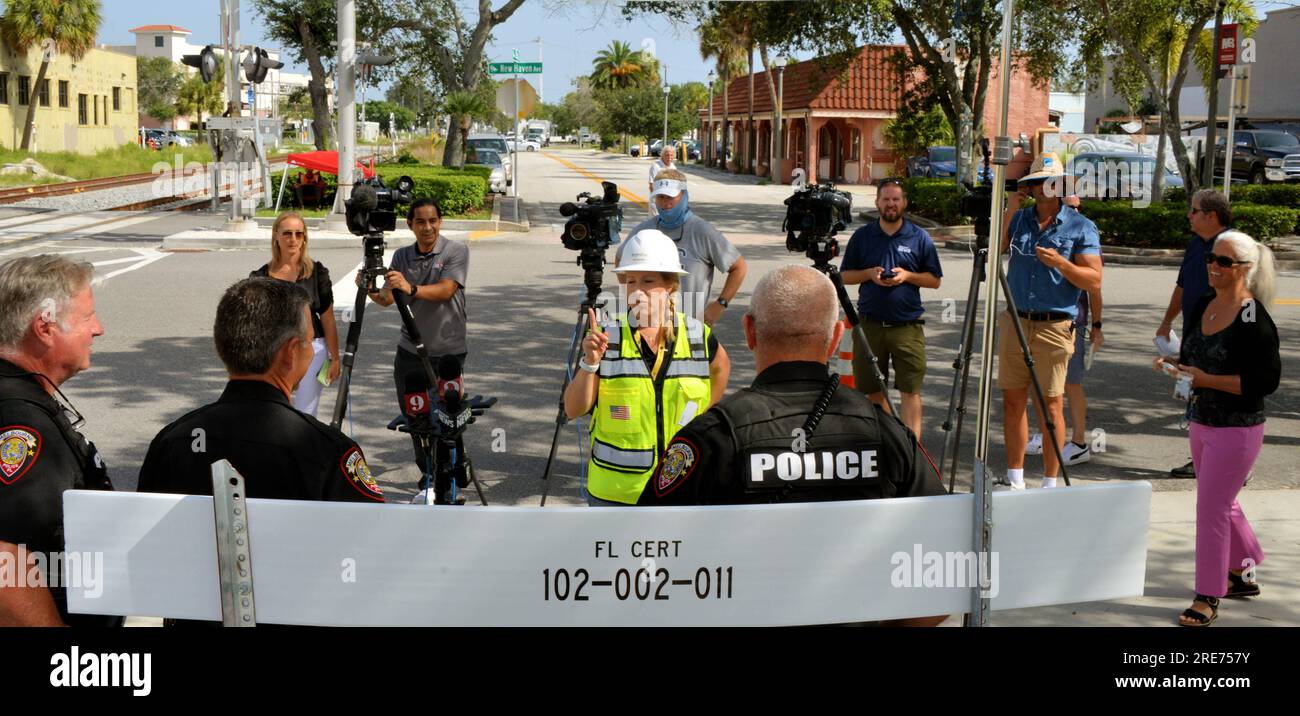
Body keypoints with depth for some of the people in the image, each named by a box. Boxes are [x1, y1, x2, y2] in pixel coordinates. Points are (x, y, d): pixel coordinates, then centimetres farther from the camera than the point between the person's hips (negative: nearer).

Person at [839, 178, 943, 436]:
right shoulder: (862, 236, 7)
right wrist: (869, 273, -9)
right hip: (870, 324, 2)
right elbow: (845, 276, 9)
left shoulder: (920, 237, 4)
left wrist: (908, 276, -11)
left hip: (907, 325, -2)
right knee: (873, 389, 10)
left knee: (910, 390, -5)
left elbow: (934, 280, 6)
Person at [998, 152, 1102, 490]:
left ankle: (1050, 483, 8)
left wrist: (1060, 262, -22)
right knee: (1013, 400, 8)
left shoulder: (1081, 227, -1)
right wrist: (1009, 212, -7)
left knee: (1051, 404, -1)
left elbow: (1093, 280, -7)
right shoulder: (1019, 219, 10)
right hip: (1015, 323, 4)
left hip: (1055, 326, -4)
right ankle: (1015, 479, 18)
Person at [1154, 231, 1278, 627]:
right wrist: (1173, 363, -3)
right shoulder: (1203, 304, 5)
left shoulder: (1255, 320, -18)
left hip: (1237, 429, -8)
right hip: (1201, 421, 8)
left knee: (1211, 509, -4)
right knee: (1222, 503, 21)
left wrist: (1207, 379, -25)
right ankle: (1243, 575, 40)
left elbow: (1266, 380, -21)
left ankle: (1208, 597, 9)